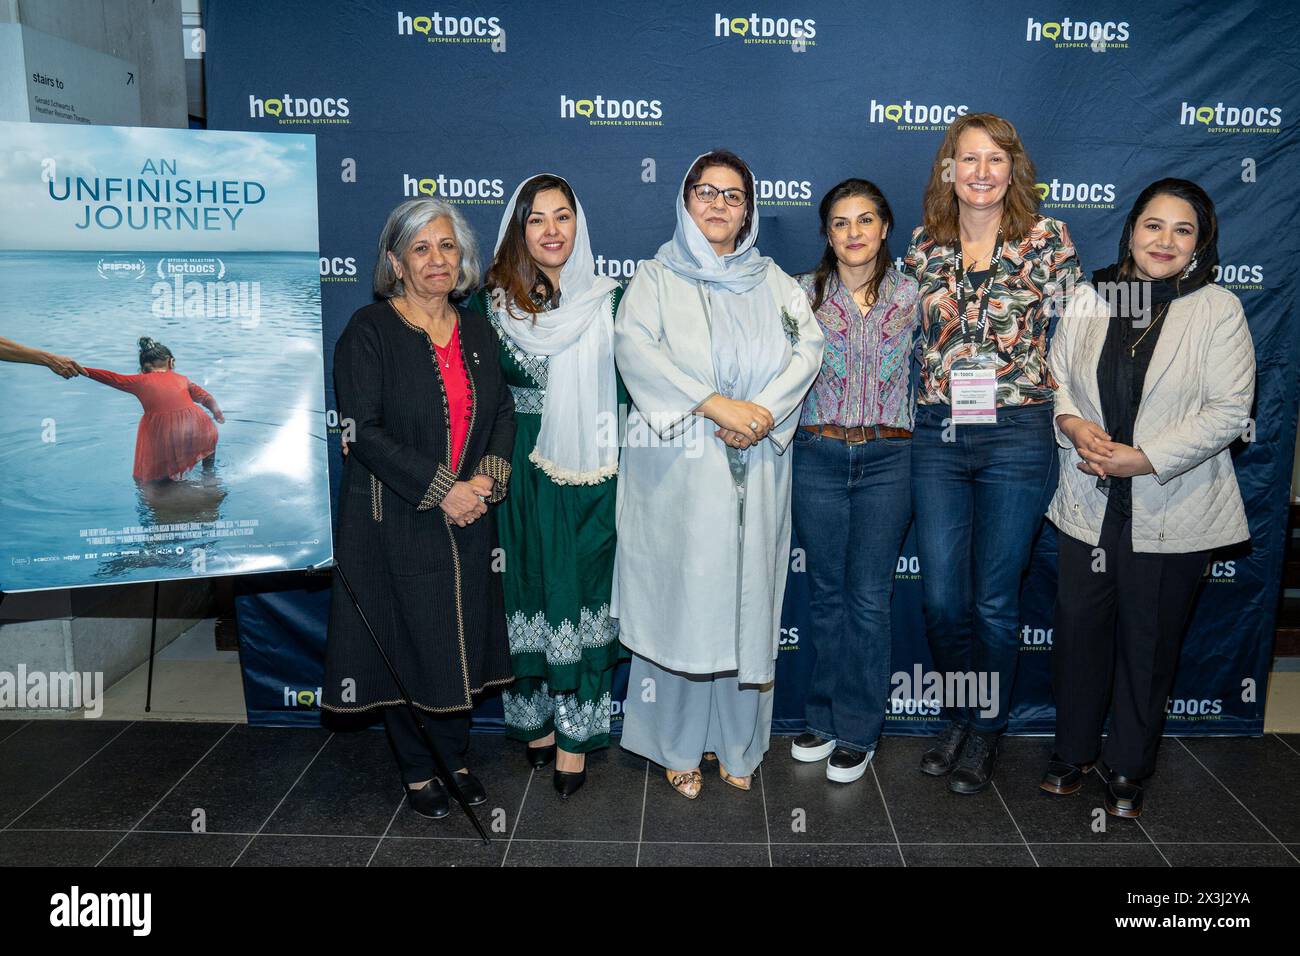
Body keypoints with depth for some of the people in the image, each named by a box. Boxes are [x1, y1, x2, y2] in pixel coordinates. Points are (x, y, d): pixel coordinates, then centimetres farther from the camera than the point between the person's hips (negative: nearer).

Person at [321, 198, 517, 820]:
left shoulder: (477, 332, 8)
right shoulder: (369, 331, -9)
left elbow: (503, 411, 9)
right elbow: (363, 431, -15)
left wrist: (488, 477, -9)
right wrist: (439, 489, -18)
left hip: (467, 519, 5)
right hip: (395, 521, -4)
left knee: (464, 638, 12)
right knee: (404, 643, 6)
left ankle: (453, 756, 33)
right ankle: (417, 770, 26)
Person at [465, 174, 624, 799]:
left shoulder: (607, 301, 2)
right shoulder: (492, 301, 1)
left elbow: (628, 387, 4)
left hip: (591, 472, 0)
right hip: (521, 472, 1)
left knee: (582, 593, 4)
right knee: (528, 590, 11)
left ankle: (574, 735, 18)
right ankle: (535, 719, 30)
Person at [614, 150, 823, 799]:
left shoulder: (772, 282, 16)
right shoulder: (657, 277, 7)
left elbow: (808, 348, 2)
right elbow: (634, 348, -10)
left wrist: (765, 411, -15)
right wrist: (715, 404, -19)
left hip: (754, 470, 3)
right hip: (678, 470, -2)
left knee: (746, 600, 5)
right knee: (680, 598, 0)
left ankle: (738, 744, 20)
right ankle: (679, 748, 15)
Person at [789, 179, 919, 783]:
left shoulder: (911, 295, 5)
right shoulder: (804, 293, 5)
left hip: (887, 459, -1)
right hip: (818, 455, 1)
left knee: (868, 597, 1)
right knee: (826, 592, 9)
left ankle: (857, 732, 16)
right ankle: (824, 717, 25)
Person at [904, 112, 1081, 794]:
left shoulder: (1047, 240, 0)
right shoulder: (924, 245, 8)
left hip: (1018, 436, -2)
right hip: (937, 434, 3)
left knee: (994, 601, 6)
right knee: (941, 597, 5)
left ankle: (985, 731, 28)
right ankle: (958, 718, 31)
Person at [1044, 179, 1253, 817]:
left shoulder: (1218, 309, -5)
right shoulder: (1091, 299, 5)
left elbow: (1229, 410, -11)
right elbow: (1056, 376, 10)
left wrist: (1146, 458, -19)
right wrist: (1073, 424, -10)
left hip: (1171, 513, -2)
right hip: (1088, 506, 3)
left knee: (1149, 644, 11)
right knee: (1078, 631, 11)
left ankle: (1128, 769, 30)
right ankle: (1073, 752, 32)